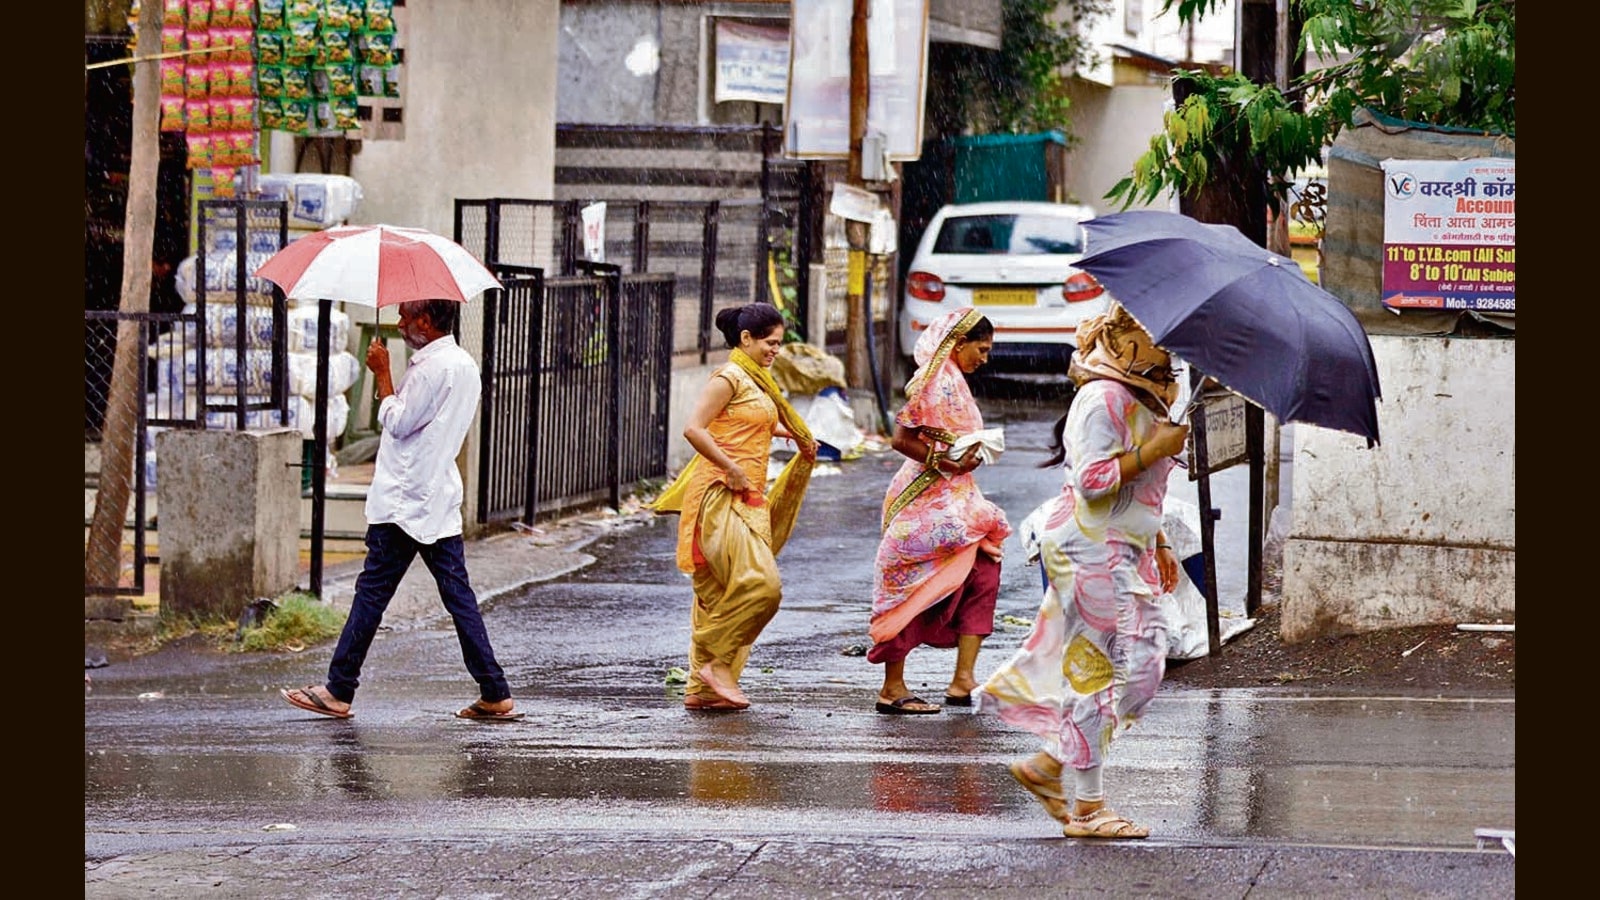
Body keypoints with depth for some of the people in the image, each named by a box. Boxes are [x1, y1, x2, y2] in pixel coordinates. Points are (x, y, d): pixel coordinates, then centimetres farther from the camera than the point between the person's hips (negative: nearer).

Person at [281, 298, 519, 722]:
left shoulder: (432, 368, -16)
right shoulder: (464, 365, 15)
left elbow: (398, 423, -15)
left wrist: (382, 373, -7)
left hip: (405, 503, -9)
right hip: (441, 500, 9)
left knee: (372, 593, -3)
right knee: (458, 596, 7)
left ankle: (338, 691, 1)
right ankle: (495, 695, 2)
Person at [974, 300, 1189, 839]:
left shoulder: (1144, 399, 16)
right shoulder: (1104, 398, -16)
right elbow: (1092, 480, -23)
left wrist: (1158, 545, 23)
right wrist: (1156, 449, -21)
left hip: (1127, 550, 10)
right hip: (1091, 551, -10)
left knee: (1142, 666, 6)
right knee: (1100, 670, -7)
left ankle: (1047, 765, 18)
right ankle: (1087, 807, -1)